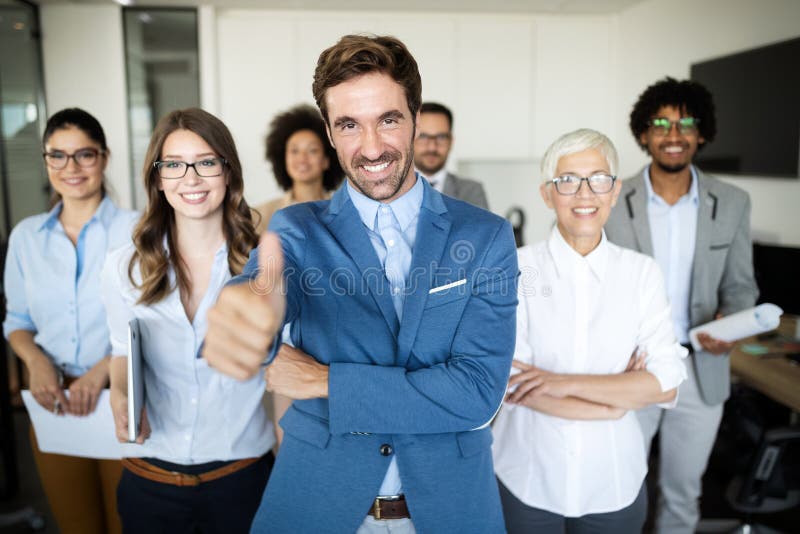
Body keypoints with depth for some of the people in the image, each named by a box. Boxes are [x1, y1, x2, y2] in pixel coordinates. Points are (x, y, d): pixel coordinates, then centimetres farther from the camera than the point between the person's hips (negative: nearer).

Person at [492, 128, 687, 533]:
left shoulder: (641, 272, -3)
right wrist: (616, 400, -12)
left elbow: (665, 385, -9)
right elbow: (510, 384, -14)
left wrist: (567, 383, -19)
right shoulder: (516, 269, -10)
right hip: (527, 480, -1)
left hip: (615, 482, 2)